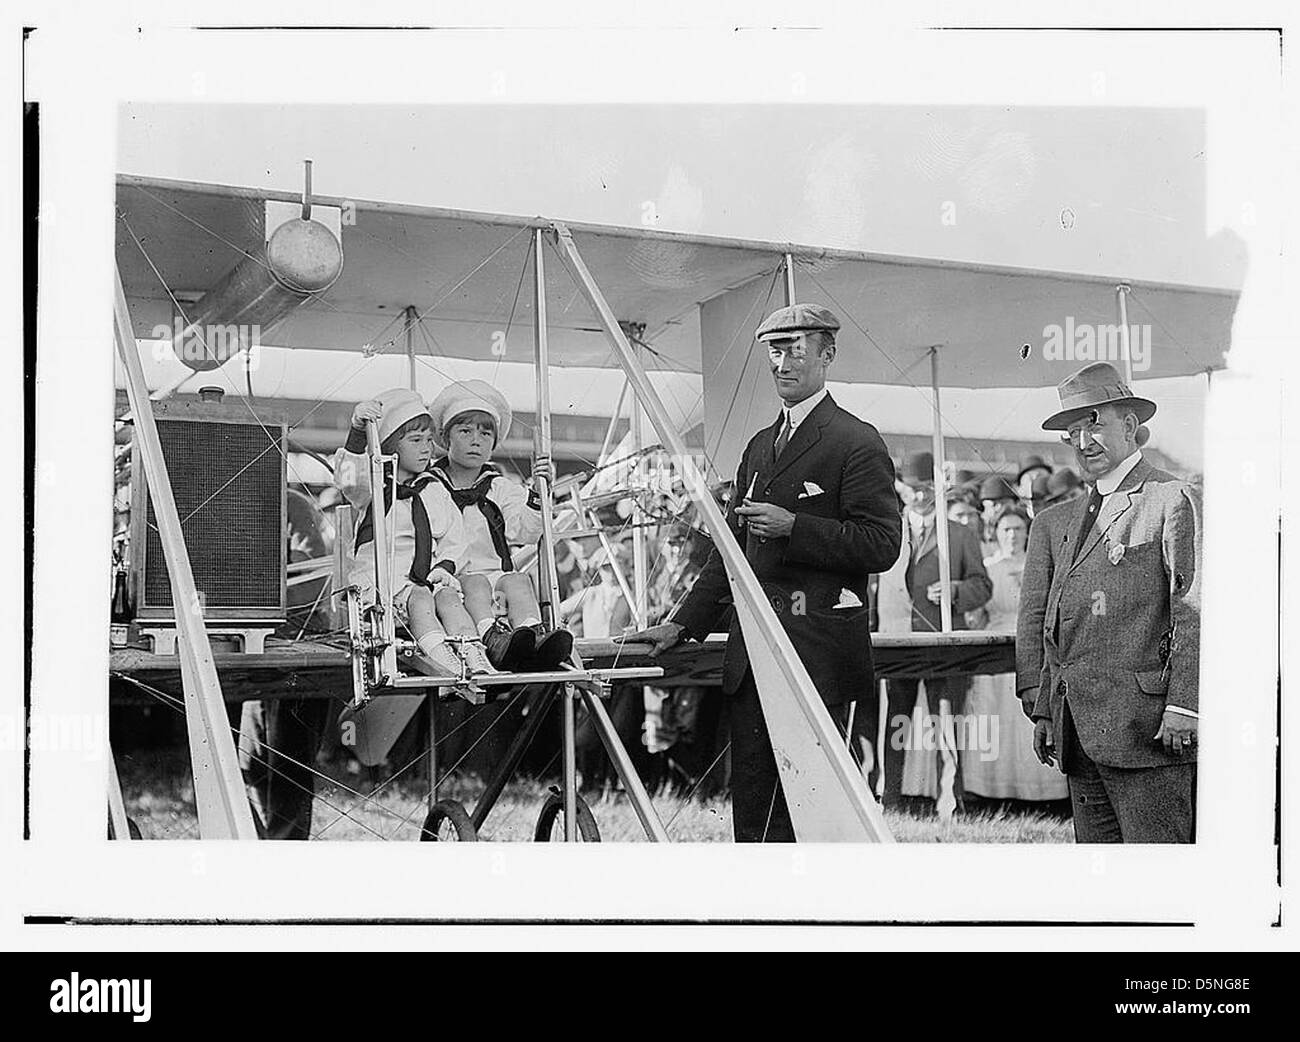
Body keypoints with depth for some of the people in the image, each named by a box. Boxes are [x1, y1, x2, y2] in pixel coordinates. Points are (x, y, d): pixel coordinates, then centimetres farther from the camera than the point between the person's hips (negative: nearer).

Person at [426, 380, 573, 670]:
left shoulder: (500, 489, 19)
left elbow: (525, 532, 6)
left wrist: (538, 492, -8)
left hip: (495, 573, 3)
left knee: (517, 580, -30)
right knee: (474, 582, -35)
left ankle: (533, 636, -57)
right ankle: (492, 639, -62)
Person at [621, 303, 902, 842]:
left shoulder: (858, 444, -4)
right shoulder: (759, 446, 21)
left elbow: (880, 545, -12)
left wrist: (792, 525, -17)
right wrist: (682, 624, 16)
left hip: (818, 652, -7)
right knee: (750, 808, 7)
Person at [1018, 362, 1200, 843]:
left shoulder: (1173, 500, 1)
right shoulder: (1055, 522, 19)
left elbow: (1196, 610, -7)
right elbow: (1033, 620, 17)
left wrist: (1182, 704, -14)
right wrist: (1040, 708, 8)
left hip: (1147, 725, -6)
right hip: (1076, 728, 6)